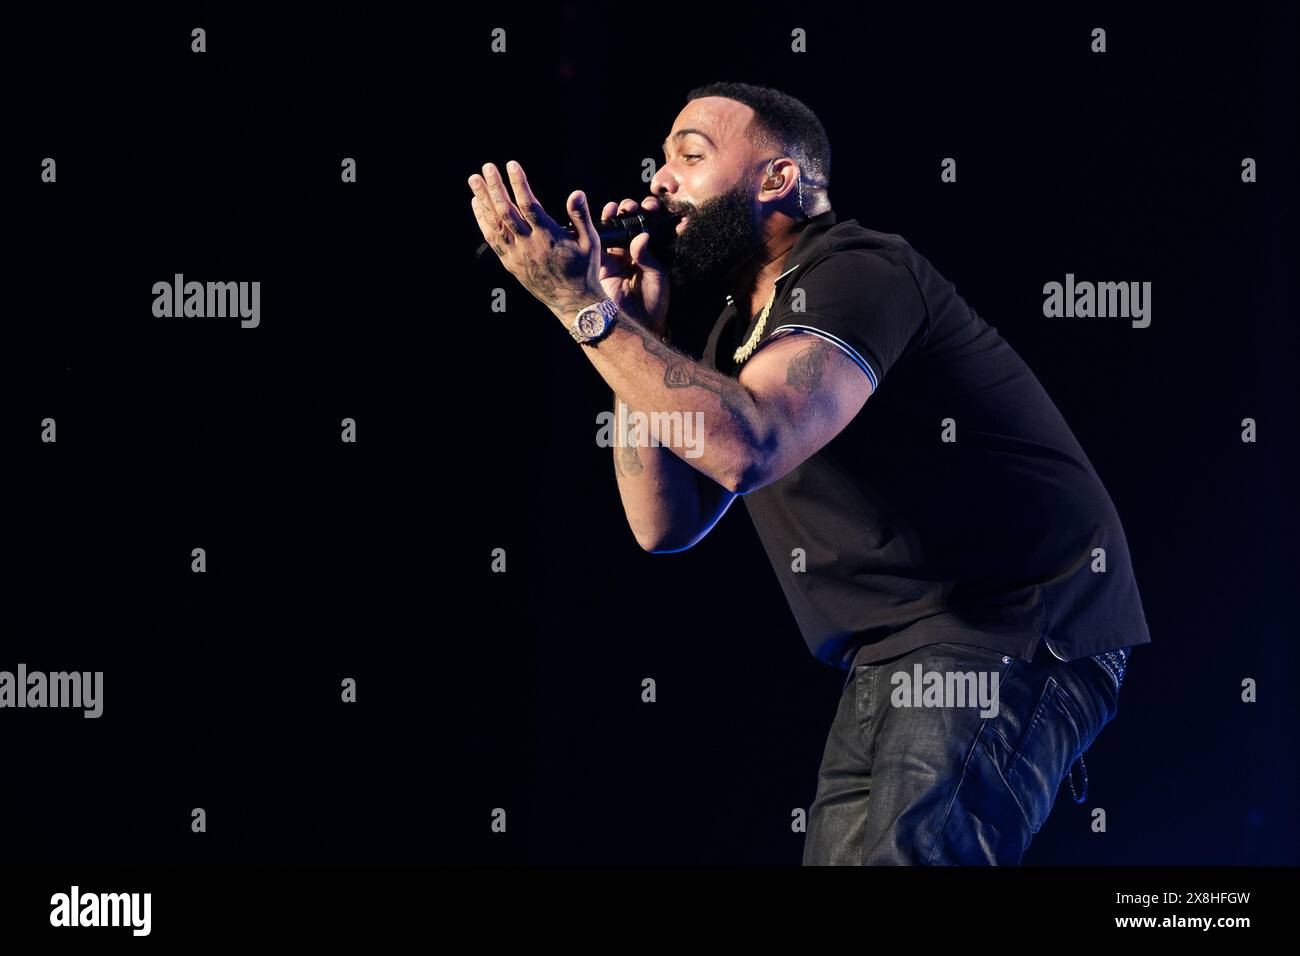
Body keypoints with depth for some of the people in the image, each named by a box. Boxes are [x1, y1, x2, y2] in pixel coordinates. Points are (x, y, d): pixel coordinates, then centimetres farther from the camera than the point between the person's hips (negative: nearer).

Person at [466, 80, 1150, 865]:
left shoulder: (861, 272, -13)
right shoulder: (739, 333, 17)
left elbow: (746, 447, -30)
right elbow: (667, 524, 9)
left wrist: (581, 305, -24)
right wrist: (634, 329, 4)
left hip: (1011, 630, -10)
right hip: (896, 656, 10)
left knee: (902, 852, -25)